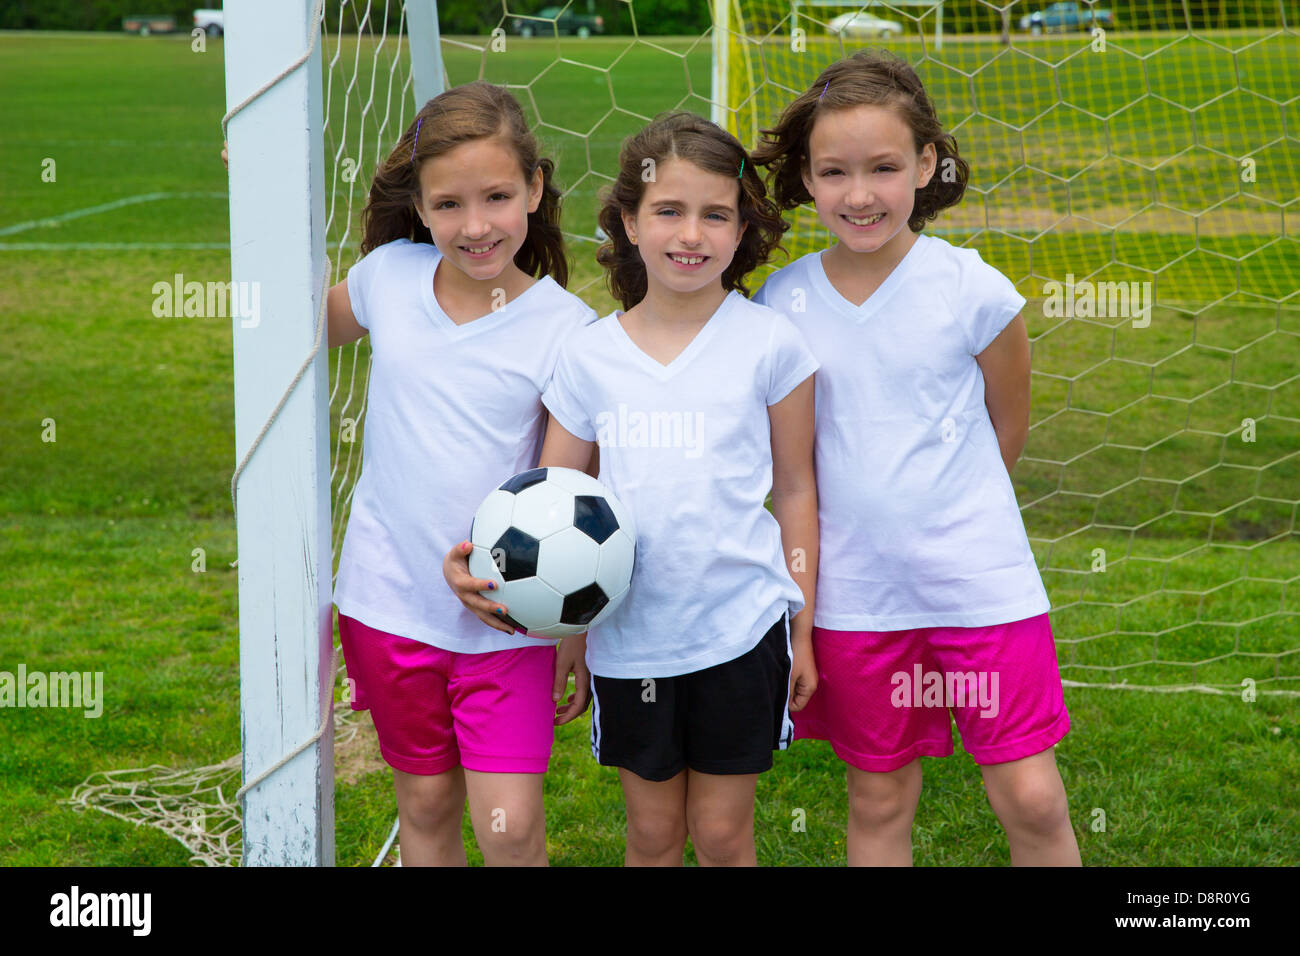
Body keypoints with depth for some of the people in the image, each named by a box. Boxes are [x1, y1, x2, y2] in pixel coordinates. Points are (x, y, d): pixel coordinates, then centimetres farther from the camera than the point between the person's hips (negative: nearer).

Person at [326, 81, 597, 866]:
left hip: (510, 620, -3)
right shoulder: (390, 275, -5)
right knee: (426, 803, 16)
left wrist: (577, 637, -4)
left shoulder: (566, 330, -14)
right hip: (391, 600, 3)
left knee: (510, 826, -5)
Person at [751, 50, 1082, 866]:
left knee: (1032, 800, -1)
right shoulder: (781, 304, -4)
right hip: (852, 591, 2)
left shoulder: (972, 289, -9)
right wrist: (859, 512, 7)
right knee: (879, 801, 13)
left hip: (980, 576, -2)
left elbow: (1007, 425, 7)